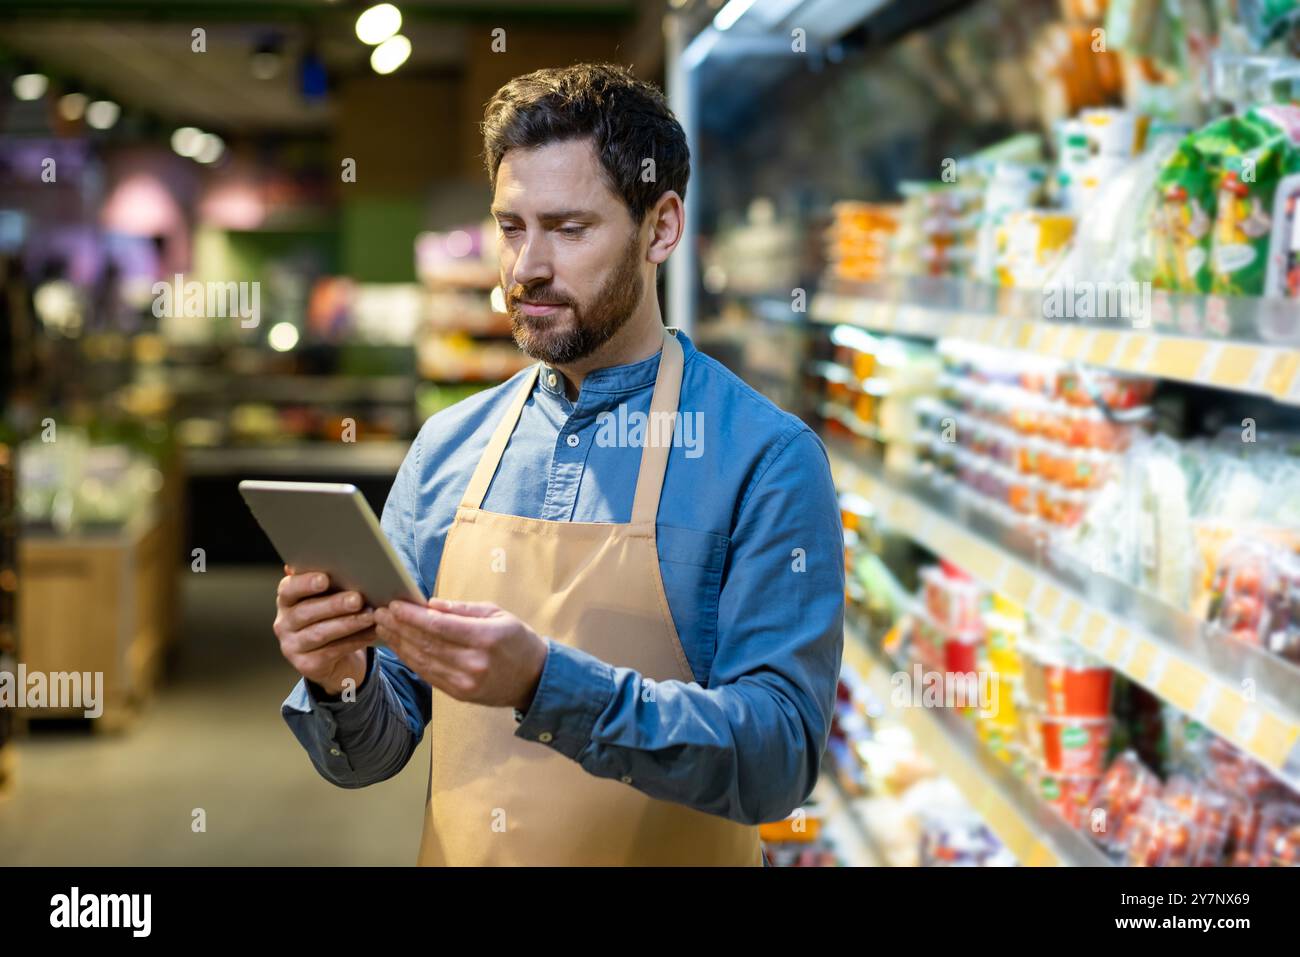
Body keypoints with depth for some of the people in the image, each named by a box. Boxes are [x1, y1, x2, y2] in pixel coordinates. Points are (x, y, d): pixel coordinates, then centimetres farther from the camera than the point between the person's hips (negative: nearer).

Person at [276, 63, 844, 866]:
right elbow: (372, 756, 2)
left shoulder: (766, 460, -14)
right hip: (456, 847, 3)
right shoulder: (445, 449, -1)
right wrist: (341, 683, -18)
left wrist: (546, 686, -31)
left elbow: (779, 756, -21)